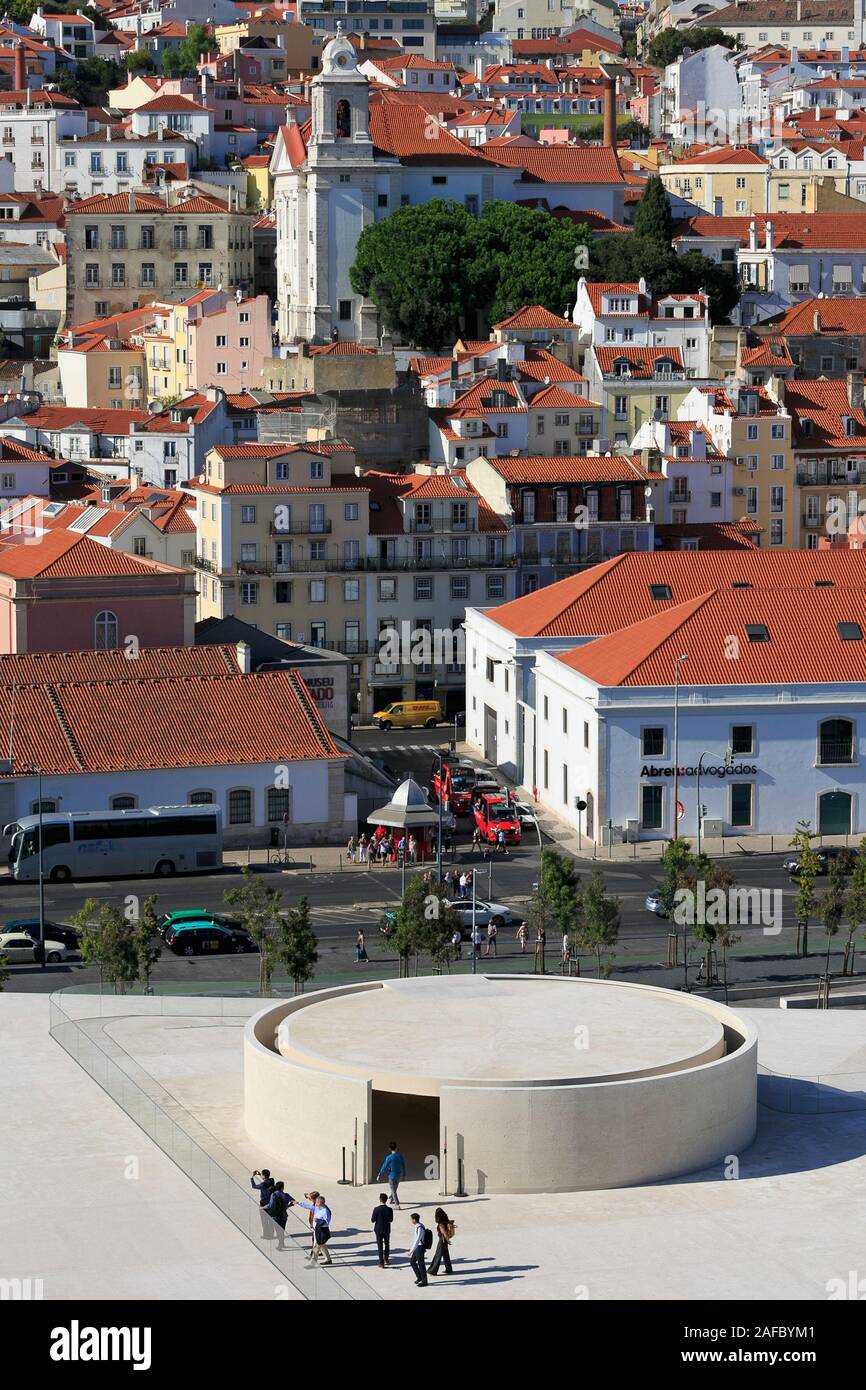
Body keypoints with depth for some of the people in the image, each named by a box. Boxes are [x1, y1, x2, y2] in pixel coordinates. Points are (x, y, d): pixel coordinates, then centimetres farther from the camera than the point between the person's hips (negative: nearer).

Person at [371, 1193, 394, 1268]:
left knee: (380, 1246, 6)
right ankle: (386, 1259, 38)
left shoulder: (376, 1209, -19)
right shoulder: (389, 1210, -13)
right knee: (387, 1244, 23)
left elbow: (372, 1220, -13)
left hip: (378, 1229, -2)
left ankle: (381, 1263, 6)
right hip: (387, 1229, 2)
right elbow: (391, 1219, -2)